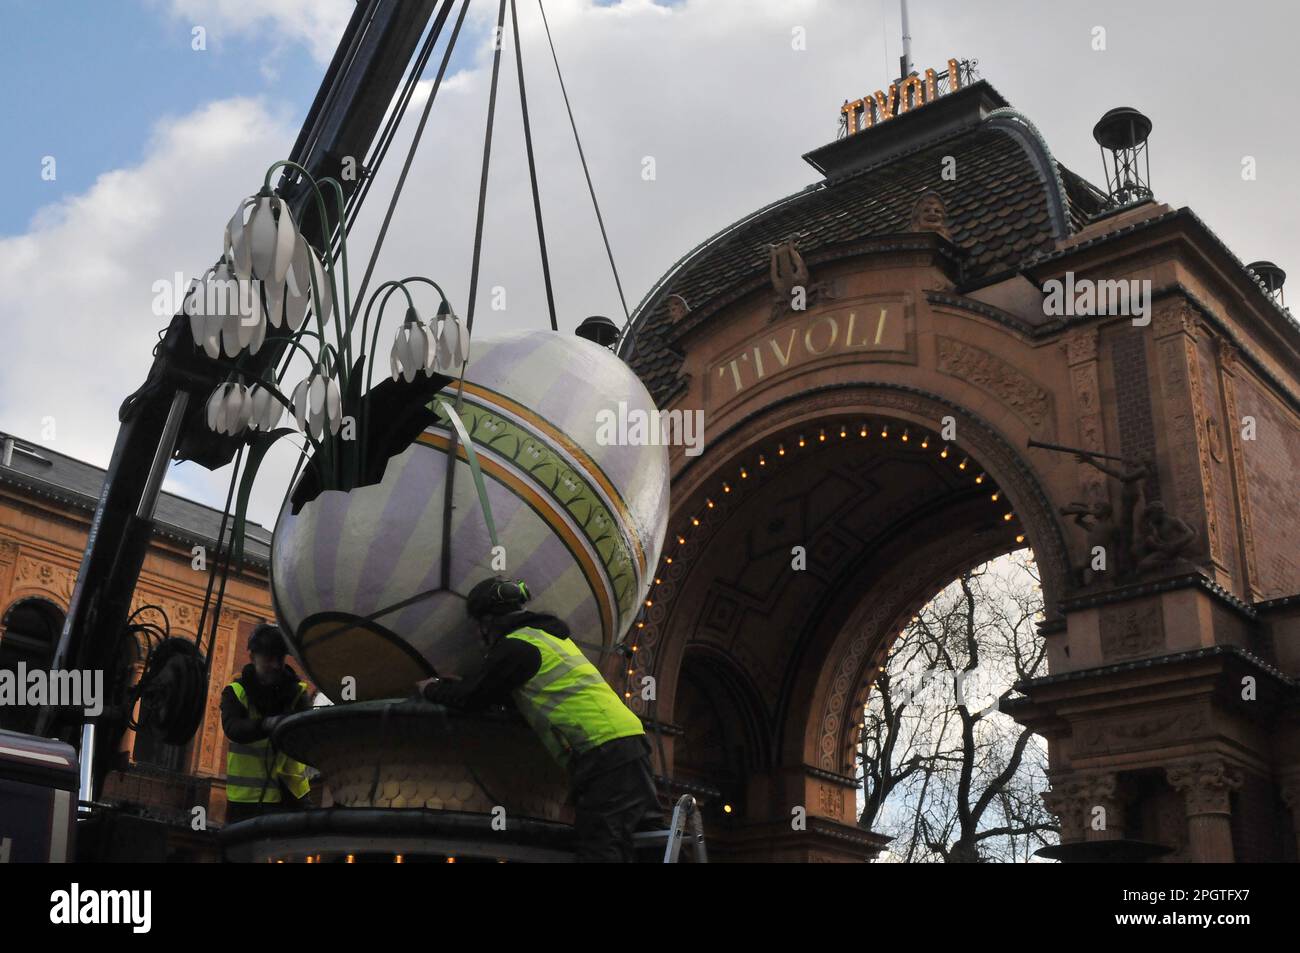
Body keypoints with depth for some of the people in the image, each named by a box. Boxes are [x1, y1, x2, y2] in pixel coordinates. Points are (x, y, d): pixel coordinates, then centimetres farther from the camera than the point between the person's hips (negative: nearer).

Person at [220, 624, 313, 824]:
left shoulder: (297, 691, 2)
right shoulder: (236, 692, -2)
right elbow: (232, 728, -21)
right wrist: (267, 724, -41)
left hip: (290, 794, 1)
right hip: (245, 798, -1)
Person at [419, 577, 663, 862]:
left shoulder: (516, 646, -4)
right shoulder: (547, 635, 25)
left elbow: (469, 697, 1)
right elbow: (499, 689, 37)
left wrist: (432, 689, 20)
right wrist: (448, 685, 37)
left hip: (602, 748, -9)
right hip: (626, 741, 9)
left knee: (598, 850, -13)